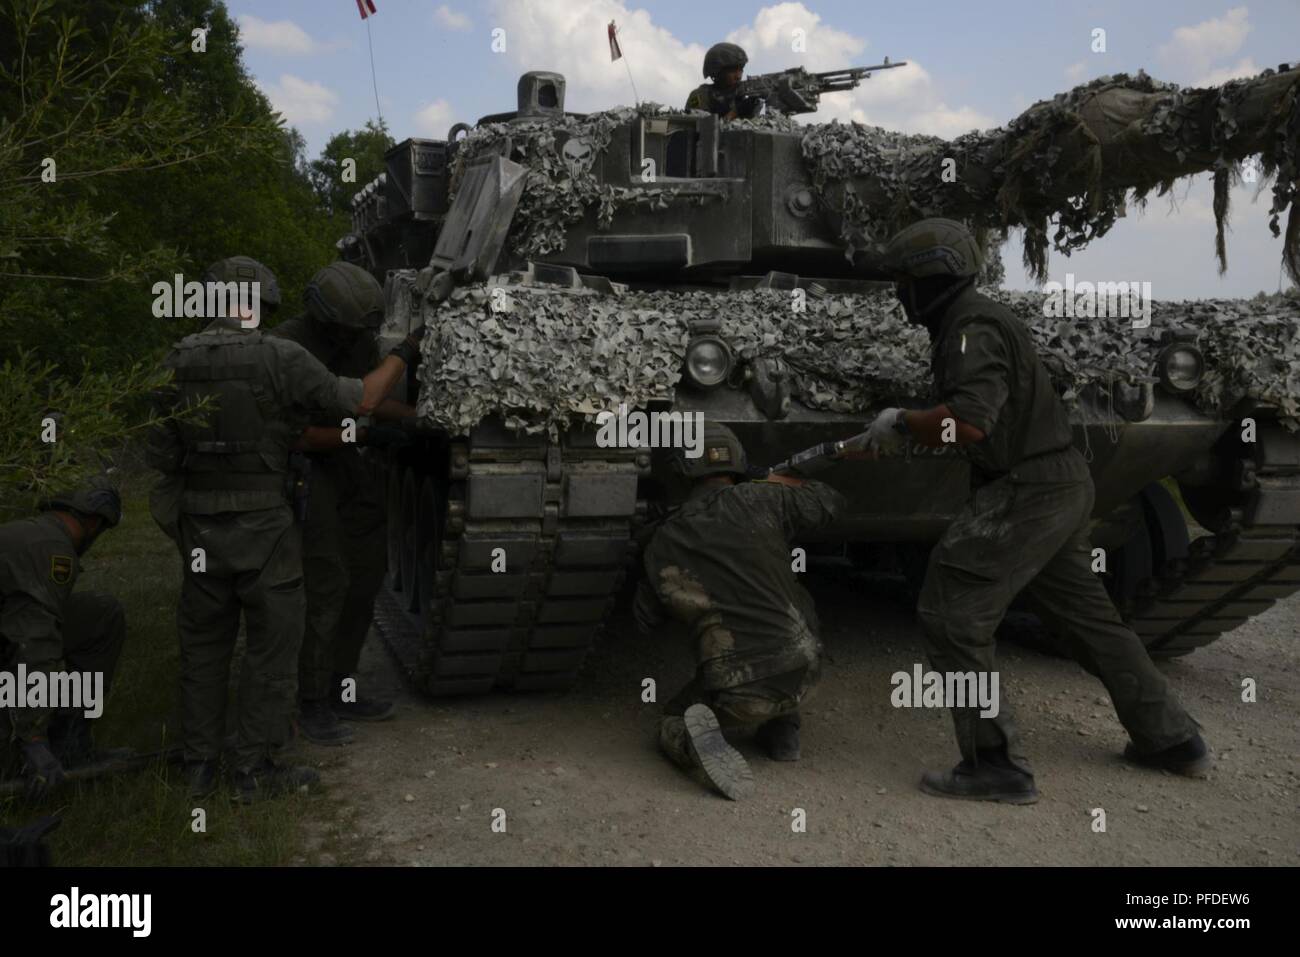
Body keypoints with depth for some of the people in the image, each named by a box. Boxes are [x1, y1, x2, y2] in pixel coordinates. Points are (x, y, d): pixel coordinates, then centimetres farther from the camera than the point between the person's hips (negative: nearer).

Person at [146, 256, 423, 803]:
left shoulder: (177, 362, 1)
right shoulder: (281, 358, -13)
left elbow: (162, 458, 4)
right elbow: (359, 401, -7)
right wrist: (406, 353, 5)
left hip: (199, 527, 5)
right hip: (265, 528, -4)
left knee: (203, 646, 17)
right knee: (271, 648, 9)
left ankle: (200, 765, 26)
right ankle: (254, 771, 16)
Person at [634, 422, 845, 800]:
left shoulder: (664, 542, 0)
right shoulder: (760, 500, -4)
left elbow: (647, 620, 12)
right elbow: (829, 501, 14)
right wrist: (780, 482, 29)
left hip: (740, 695, -2)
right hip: (802, 671, 2)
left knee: (671, 724, 25)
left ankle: (700, 738, -10)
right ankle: (782, 730, 25)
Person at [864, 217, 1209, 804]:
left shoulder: (972, 329, -15)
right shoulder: (974, 321, 16)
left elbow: (967, 424, -30)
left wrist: (900, 422, -15)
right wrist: (906, 430, 16)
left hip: (1026, 492, -10)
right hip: (1060, 487, 11)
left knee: (951, 613, -8)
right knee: (1085, 616, 20)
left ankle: (994, 765, -6)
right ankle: (1171, 740, 32)